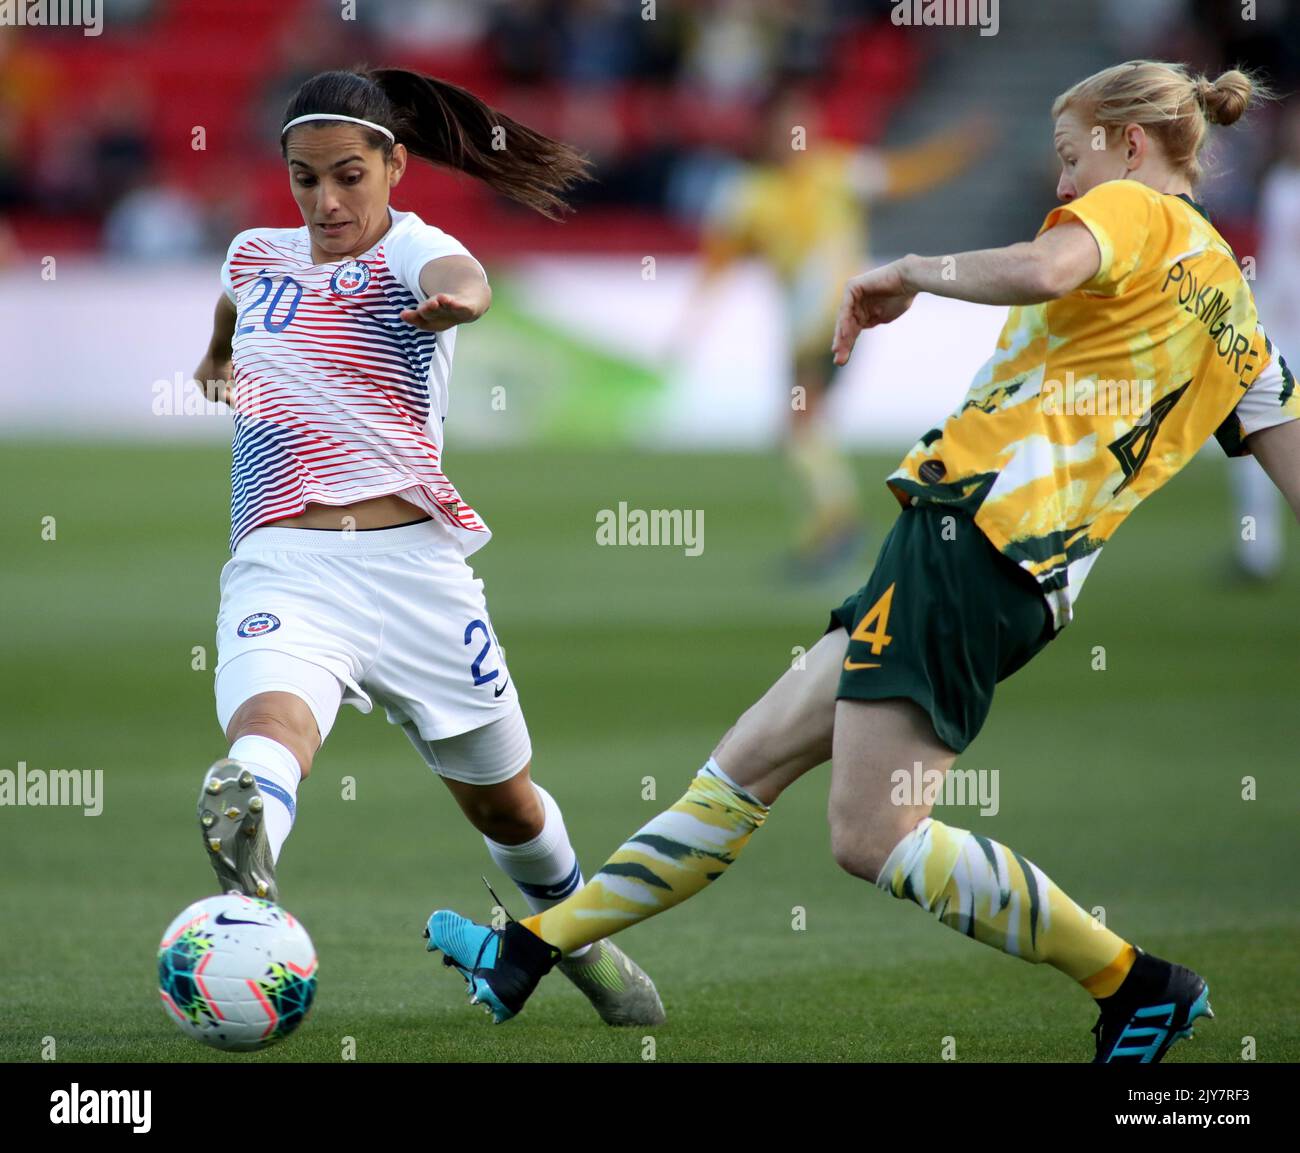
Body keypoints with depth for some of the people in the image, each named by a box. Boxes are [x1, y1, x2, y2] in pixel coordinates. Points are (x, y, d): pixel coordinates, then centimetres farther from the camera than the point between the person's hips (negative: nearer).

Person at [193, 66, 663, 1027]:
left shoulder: (408, 249, -1)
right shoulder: (256, 255, 14)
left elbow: (461, 278, -29)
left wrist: (455, 297, -53)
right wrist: (221, 354, 60)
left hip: (411, 561, -1)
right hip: (283, 564, 1)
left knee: (503, 802, 15)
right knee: (270, 725, -33)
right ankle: (244, 891, -67)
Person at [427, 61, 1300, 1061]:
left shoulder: (1132, 209, -2)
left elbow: (1042, 270, -25)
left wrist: (911, 273, -9)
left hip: (972, 521, -10)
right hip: (1036, 583, 10)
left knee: (873, 837, -12)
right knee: (750, 762, 13)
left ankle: (1139, 987, -5)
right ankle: (530, 952, 18)